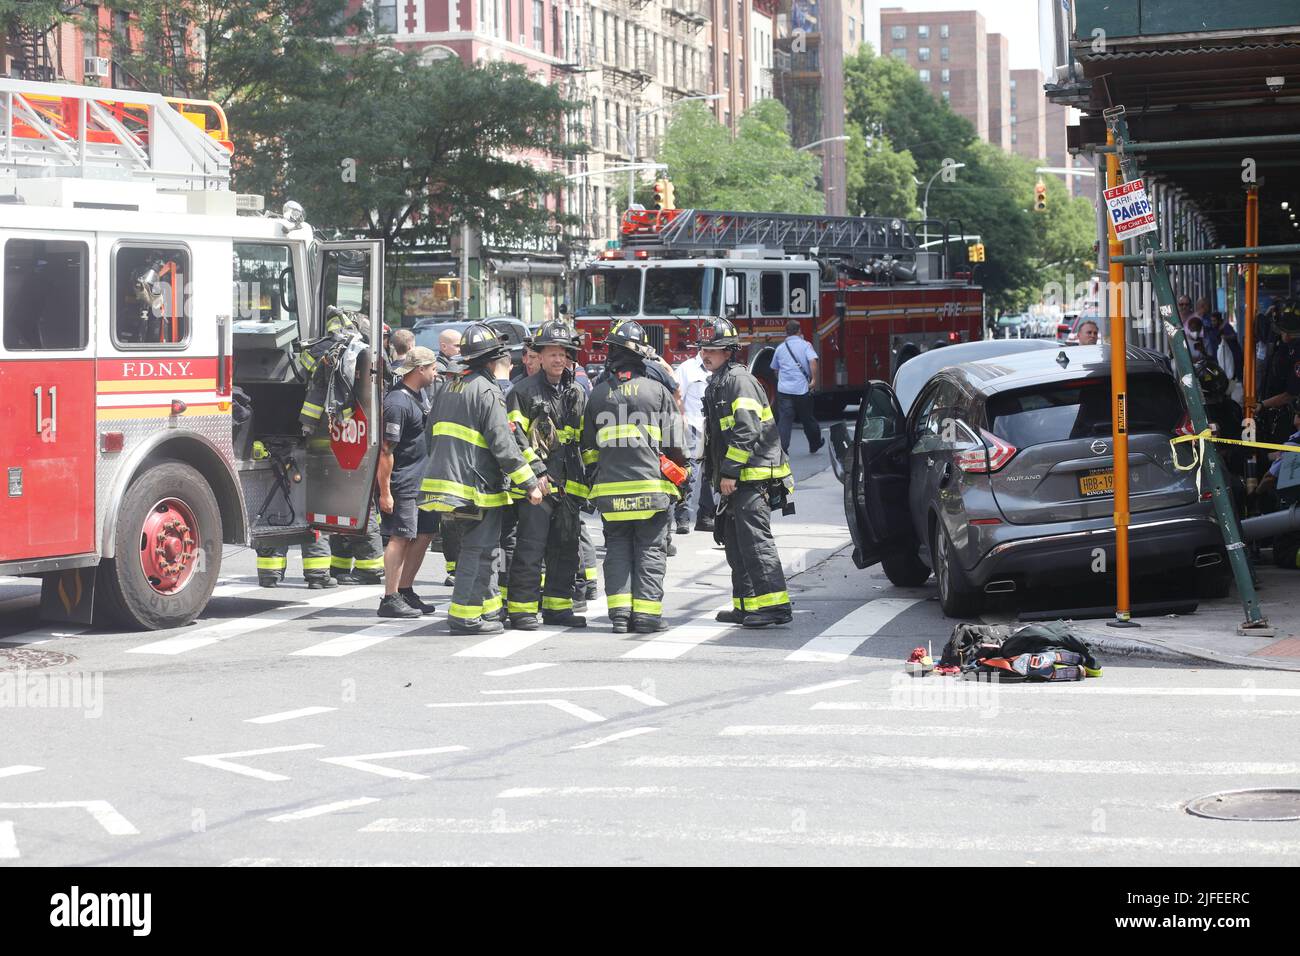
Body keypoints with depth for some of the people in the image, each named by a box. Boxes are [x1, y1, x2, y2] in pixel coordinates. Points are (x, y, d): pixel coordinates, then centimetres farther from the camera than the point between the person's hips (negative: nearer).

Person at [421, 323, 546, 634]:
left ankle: (488, 606, 26)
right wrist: (530, 483, -14)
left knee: (483, 547, 19)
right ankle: (464, 616, -2)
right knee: (478, 550, -3)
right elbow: (502, 443, -18)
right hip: (477, 485, -9)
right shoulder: (486, 391, -13)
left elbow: (432, 437, 21)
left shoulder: (448, 387, 14)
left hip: (445, 478, 9)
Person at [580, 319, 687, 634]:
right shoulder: (658, 390, -1)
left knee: (617, 548, 10)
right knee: (650, 550, 3)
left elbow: (588, 447, 13)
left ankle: (619, 611, 3)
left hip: (610, 488, 2)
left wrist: (594, 479, 22)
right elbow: (674, 443, 0)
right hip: (652, 487, -2)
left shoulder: (598, 394, 7)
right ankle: (646, 613, -1)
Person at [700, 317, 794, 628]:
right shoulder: (718, 383, 21)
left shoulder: (739, 380, -12)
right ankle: (746, 606, 18)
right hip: (735, 482, 11)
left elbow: (747, 430, -21)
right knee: (736, 544, 13)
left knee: (755, 540, -14)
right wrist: (720, 474, 24)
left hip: (752, 477, -11)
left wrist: (730, 471, -21)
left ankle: (775, 605, -15)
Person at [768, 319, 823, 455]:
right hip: (802, 388, -1)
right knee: (807, 418, 14)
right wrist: (814, 380, -12)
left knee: (784, 419, -3)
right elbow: (813, 361, -15)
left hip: (784, 389, 1)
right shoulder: (805, 345, 1)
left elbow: (775, 370, 22)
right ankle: (814, 446, 30)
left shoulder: (780, 348, 12)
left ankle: (782, 448, -15)